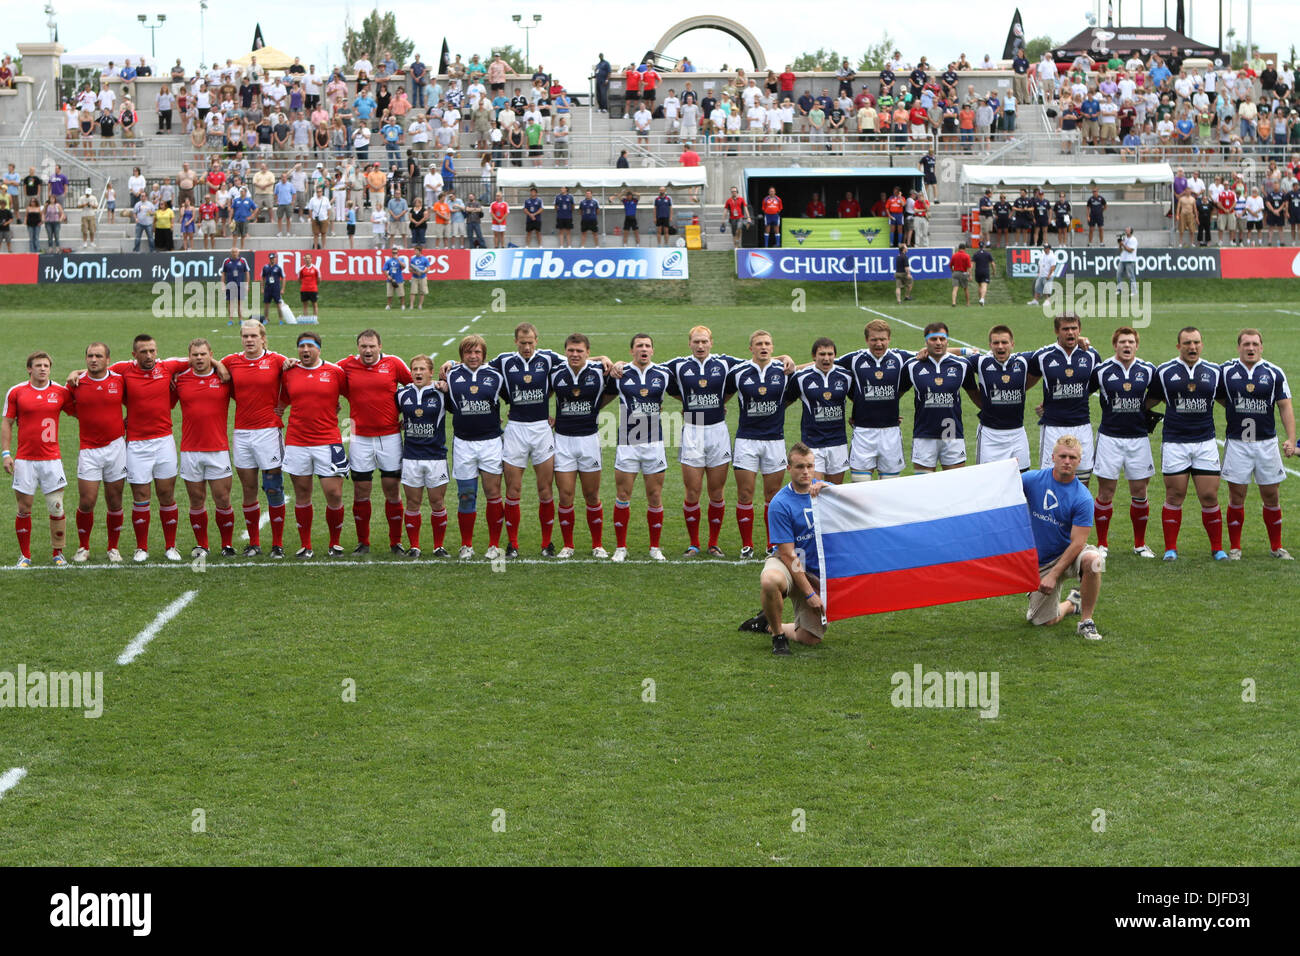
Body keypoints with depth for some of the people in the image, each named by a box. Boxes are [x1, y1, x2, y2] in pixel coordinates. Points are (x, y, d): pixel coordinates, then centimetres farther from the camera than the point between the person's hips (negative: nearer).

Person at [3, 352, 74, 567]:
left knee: (56, 508, -2)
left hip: (51, 459, 0)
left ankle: (58, 553, 11)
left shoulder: (61, 392, 4)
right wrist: (6, 453, 0)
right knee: (24, 508, 2)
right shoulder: (16, 392, 3)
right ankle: (24, 555, 13)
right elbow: (7, 423, 6)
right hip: (24, 460, 0)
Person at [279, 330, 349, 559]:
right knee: (302, 495, 5)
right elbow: (282, 402, 21)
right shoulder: (288, 373, 8)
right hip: (296, 443, 2)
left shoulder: (336, 372, 1)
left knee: (334, 493, -6)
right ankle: (305, 546, 15)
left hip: (328, 441, -2)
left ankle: (335, 543, 12)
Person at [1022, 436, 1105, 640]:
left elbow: (1077, 542, -18)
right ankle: (1072, 603, 35)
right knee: (1045, 621, -1)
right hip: (1039, 561, 2)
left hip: (1069, 554, -2)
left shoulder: (1083, 498, -16)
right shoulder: (1032, 479, -7)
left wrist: (1053, 575, -23)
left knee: (1092, 560, -37)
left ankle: (1086, 621, -19)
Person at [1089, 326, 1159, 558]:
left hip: (1139, 437, 2)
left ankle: (1140, 544, 17)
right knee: (1105, 493, -1)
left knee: (1139, 493, 5)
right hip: (1109, 437, -2)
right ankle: (1102, 544, 10)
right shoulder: (1101, 370, -2)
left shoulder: (1148, 370, 3)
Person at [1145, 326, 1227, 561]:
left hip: (1205, 442, 1)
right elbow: (1149, 401, 12)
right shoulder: (1163, 372, 3)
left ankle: (1217, 548, 12)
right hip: (1174, 442, -1)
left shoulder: (1214, 372, 7)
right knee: (1175, 496, 1)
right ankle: (1170, 548, 11)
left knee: (1209, 496, -1)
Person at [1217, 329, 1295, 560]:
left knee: (1271, 497, 5)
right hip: (1236, 443, -1)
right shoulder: (1226, 371, 0)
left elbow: (1285, 407, 0)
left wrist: (1291, 439, -9)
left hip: (1267, 443, 1)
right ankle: (1234, 548, 10)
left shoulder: (1274, 373, 1)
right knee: (1236, 497, 0)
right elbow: (1218, 397, 12)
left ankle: (1276, 546, 17)